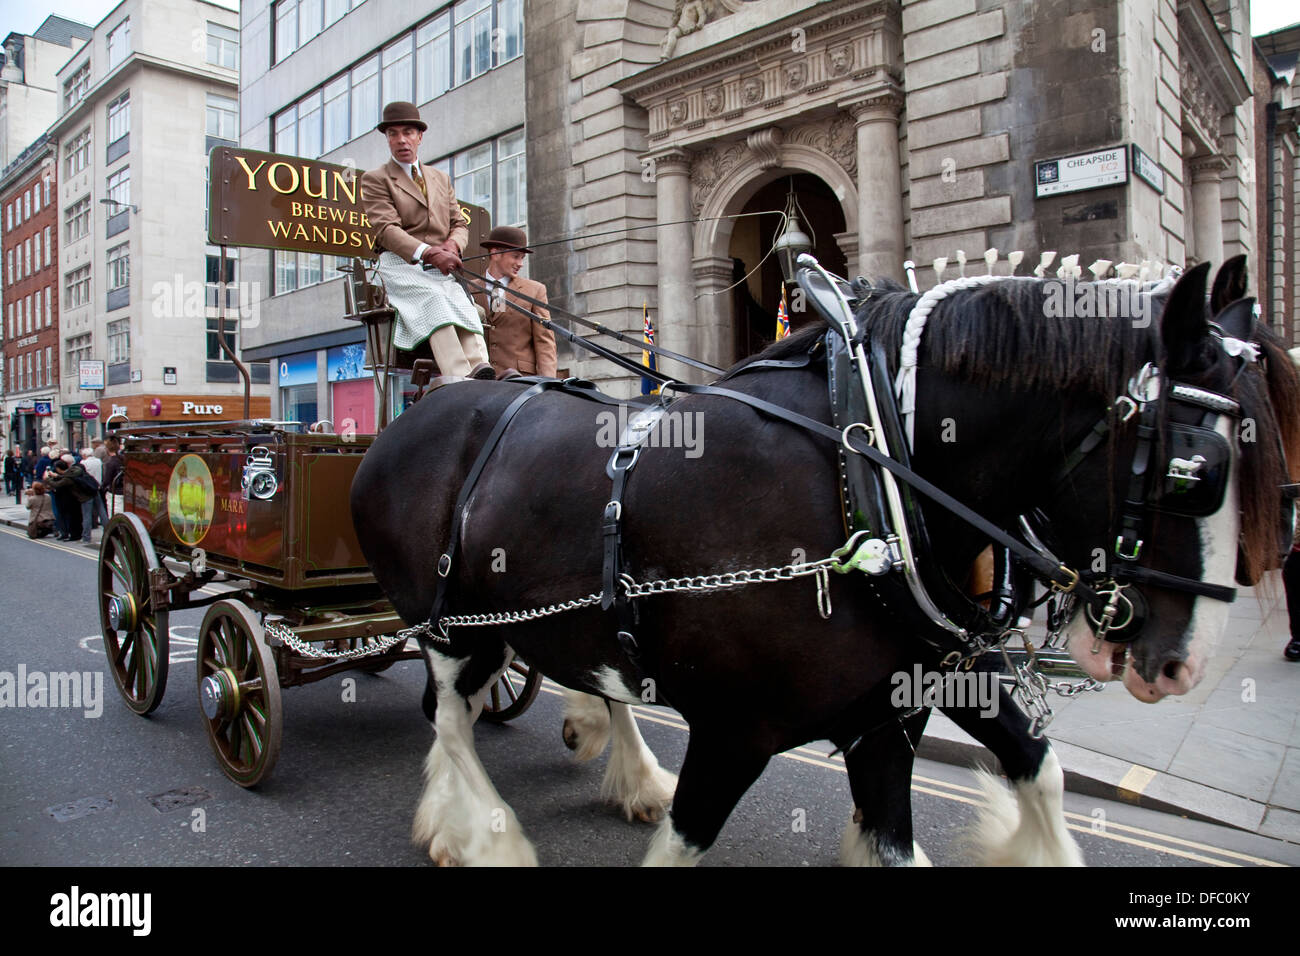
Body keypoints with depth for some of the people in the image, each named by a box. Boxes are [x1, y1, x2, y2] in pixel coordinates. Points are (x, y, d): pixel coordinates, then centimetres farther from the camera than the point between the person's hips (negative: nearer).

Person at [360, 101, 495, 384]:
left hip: (441, 267, 5)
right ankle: (460, 379, -51)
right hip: (401, 265, -5)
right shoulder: (374, 179, 8)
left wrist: (452, 245, -7)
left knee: (464, 306, -28)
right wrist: (426, 252, -24)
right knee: (433, 299, -35)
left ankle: (480, 369, -48)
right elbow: (386, 229, -7)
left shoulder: (441, 178, 26)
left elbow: (459, 223, 20)